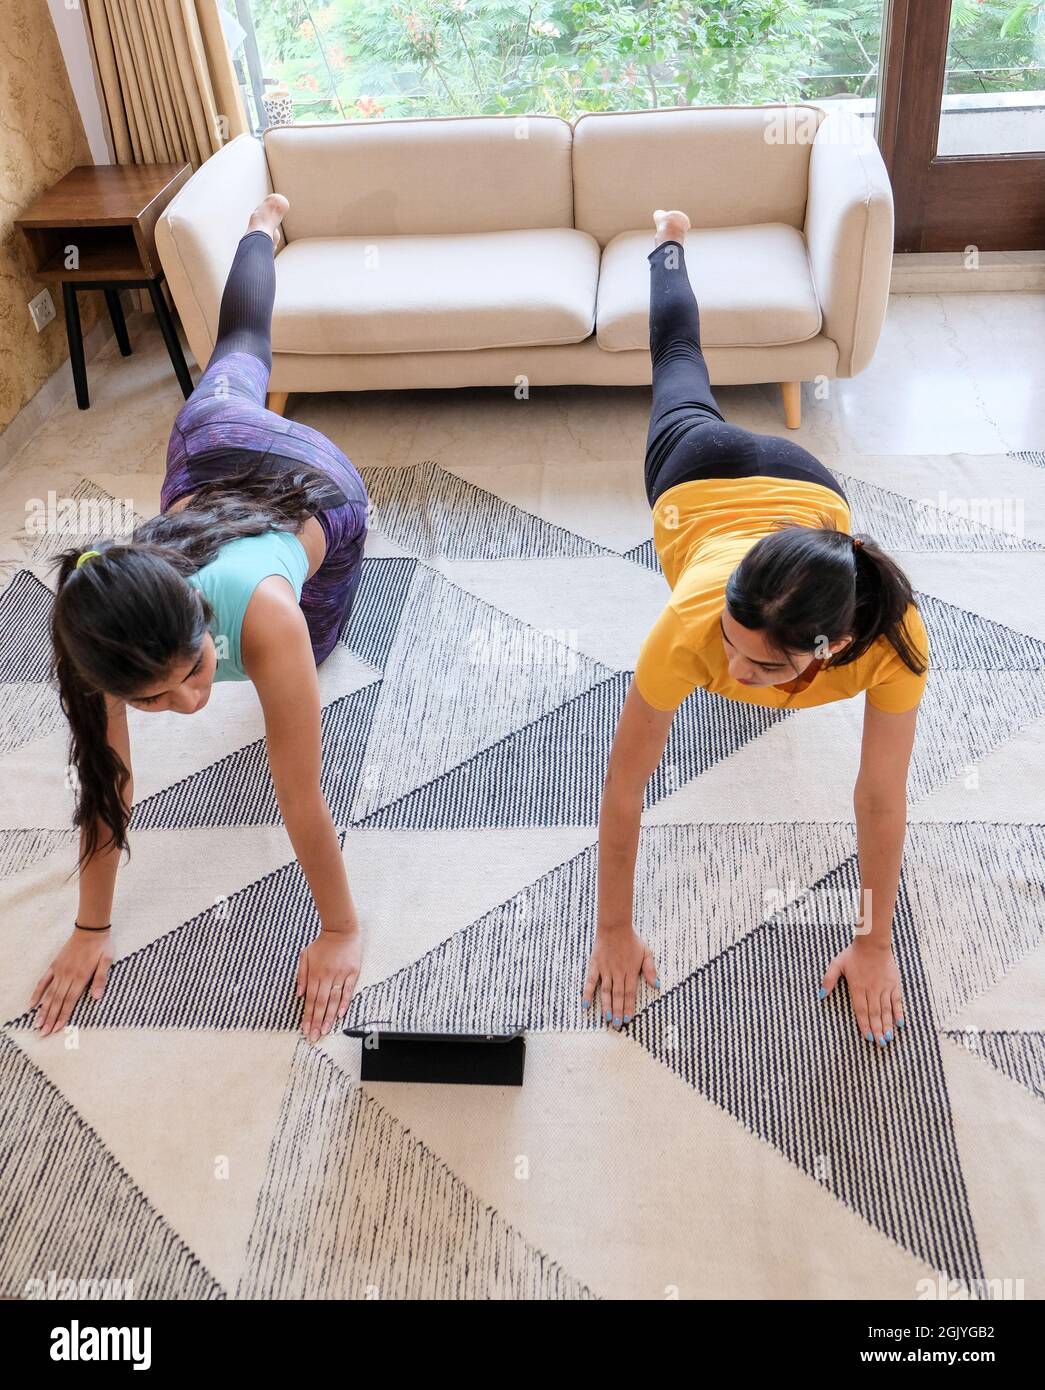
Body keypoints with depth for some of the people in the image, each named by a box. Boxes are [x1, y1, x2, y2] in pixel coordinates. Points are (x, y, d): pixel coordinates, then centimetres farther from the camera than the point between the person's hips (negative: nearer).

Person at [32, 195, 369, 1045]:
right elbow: (105, 778, -26)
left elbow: (301, 796, -41)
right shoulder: (103, 630, -40)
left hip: (316, 486, -2)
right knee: (239, 351, 36)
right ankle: (264, 226, 64)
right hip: (211, 458, 2)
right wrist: (92, 927, -18)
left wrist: (342, 930, -31)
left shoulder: (262, 616, -50)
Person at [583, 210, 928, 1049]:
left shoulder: (894, 636, -48)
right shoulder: (692, 627, -50)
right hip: (698, 479, 2)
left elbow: (882, 795, -34)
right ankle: (670, 243, 65)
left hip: (805, 486, -1)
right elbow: (625, 782, -37)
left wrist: (875, 944, -24)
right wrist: (614, 930, -28)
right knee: (679, 355, 36)